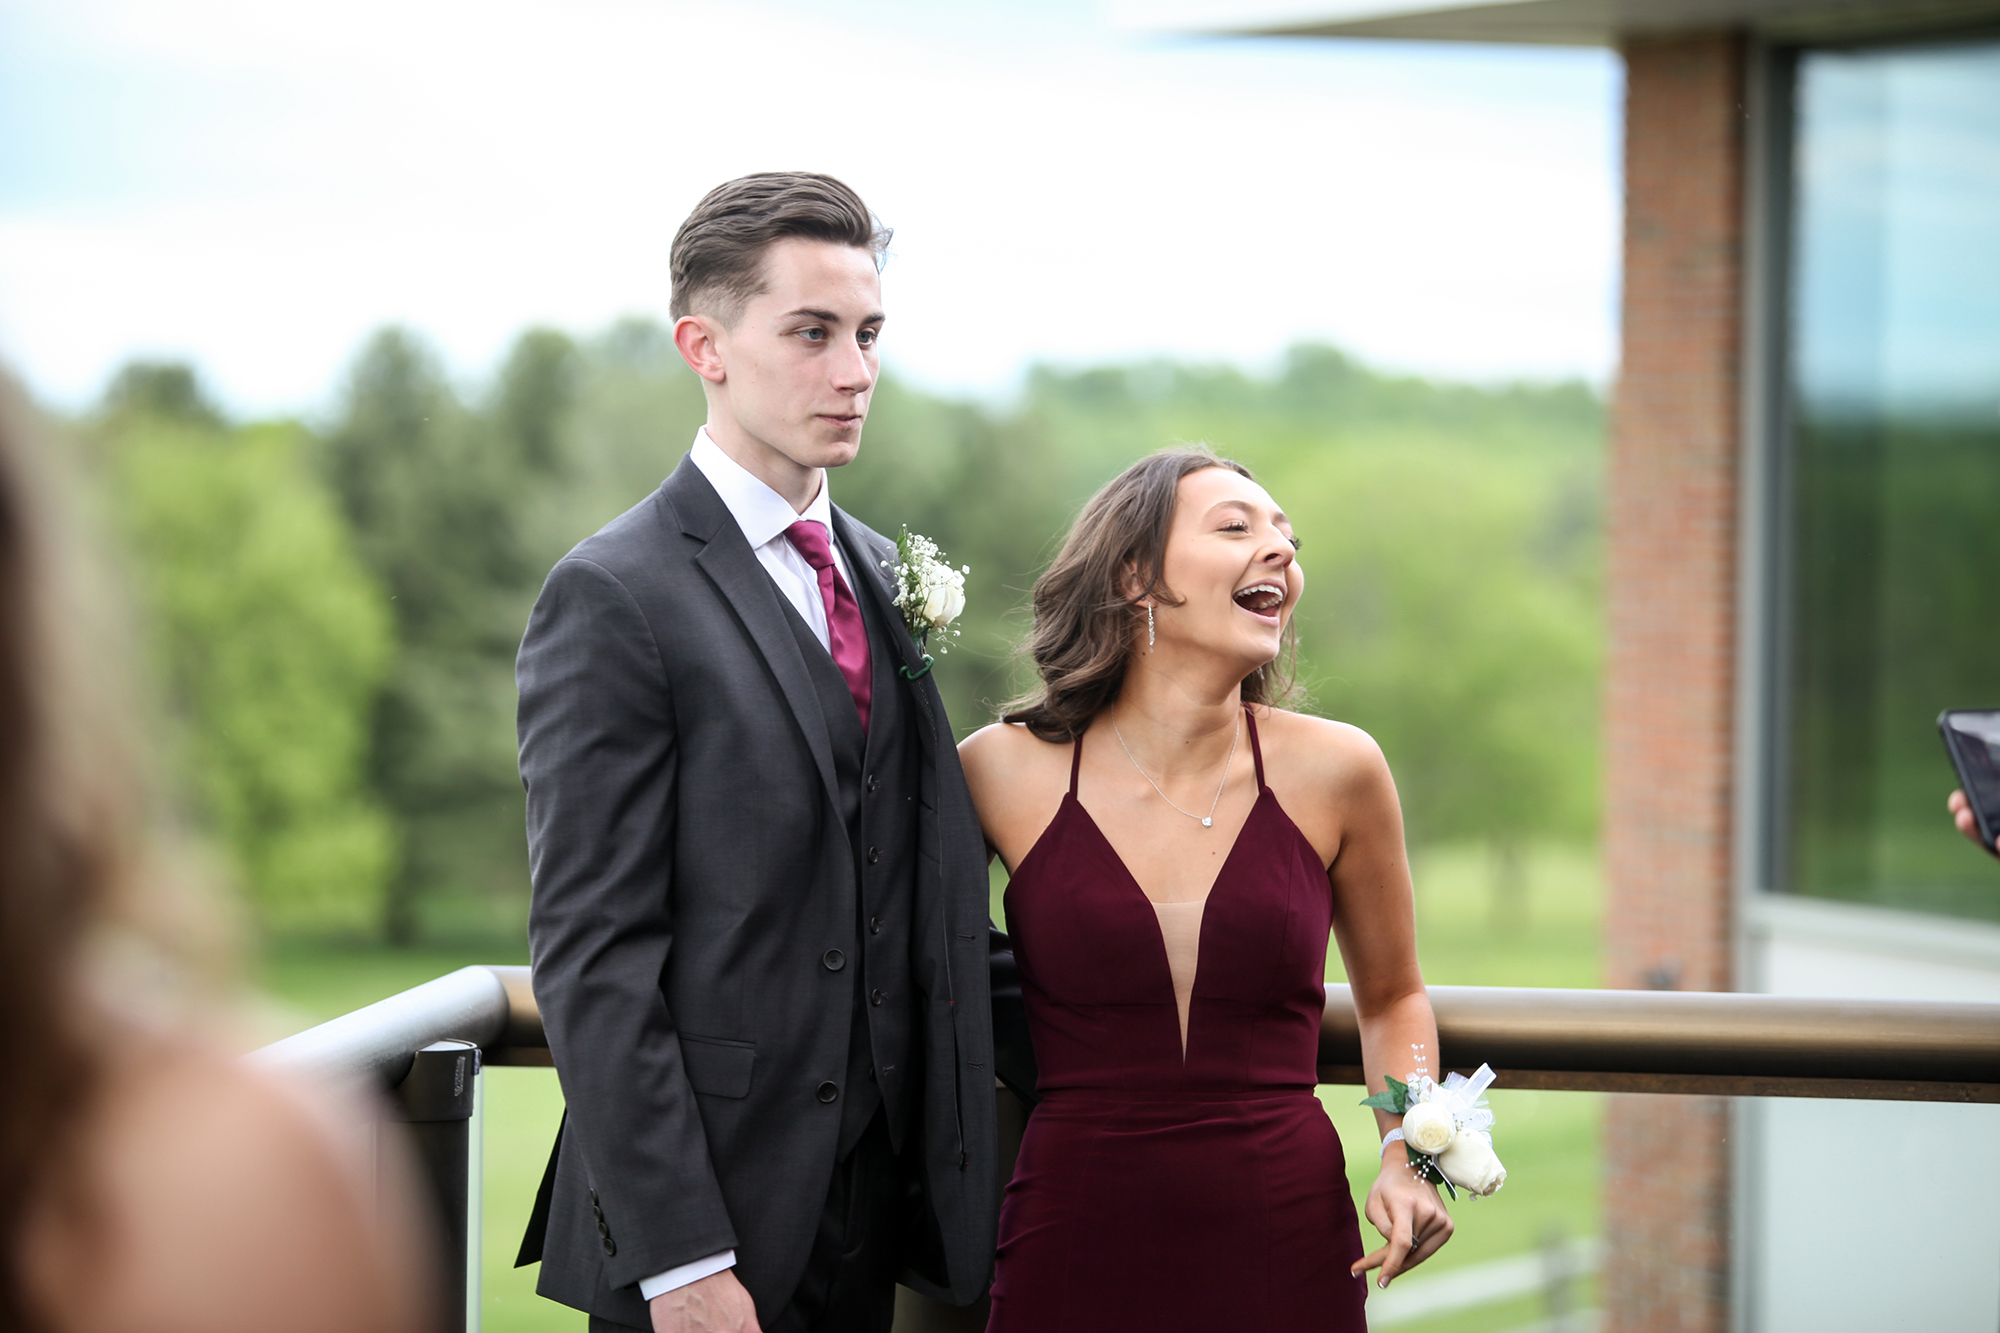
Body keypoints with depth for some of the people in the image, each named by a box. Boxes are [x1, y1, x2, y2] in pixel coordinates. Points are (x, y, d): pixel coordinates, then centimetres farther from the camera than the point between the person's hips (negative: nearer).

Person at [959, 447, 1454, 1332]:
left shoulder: (1334, 771, -1)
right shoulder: (1005, 771, -4)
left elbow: (1391, 998, 14)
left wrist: (1404, 1158, -1)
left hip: (1287, 1251, 1)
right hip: (1078, 1247, -1)